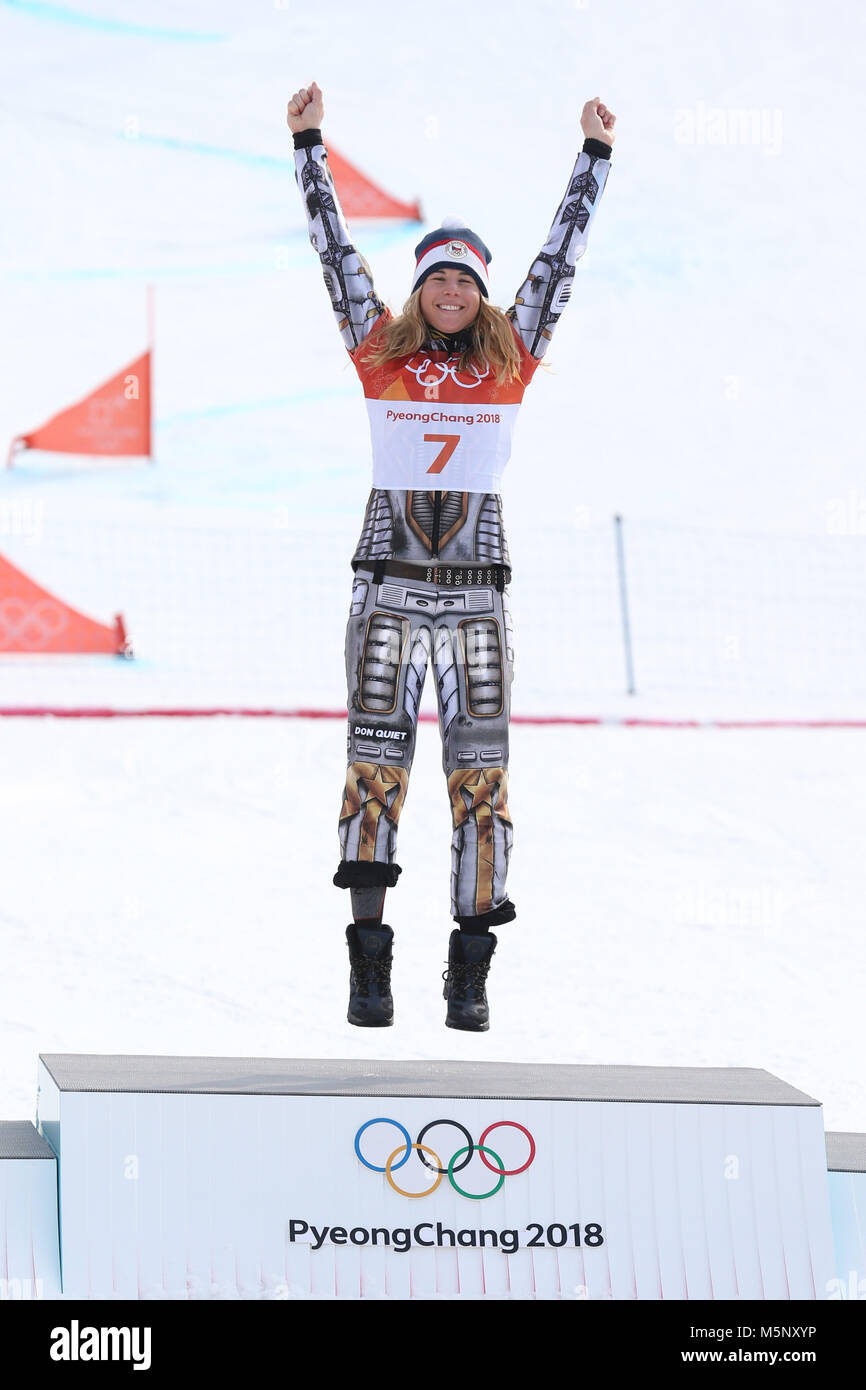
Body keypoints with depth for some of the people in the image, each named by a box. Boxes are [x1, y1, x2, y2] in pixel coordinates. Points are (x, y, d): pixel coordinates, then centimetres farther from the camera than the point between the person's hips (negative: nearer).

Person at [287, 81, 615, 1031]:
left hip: (476, 585, 1)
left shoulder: (510, 356, 8)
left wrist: (596, 153, 7)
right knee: (376, 759, -3)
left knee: (479, 767, -2)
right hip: (389, 579, -1)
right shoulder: (381, 351, 6)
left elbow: (561, 251, 8)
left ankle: (470, 973, 1)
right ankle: (368, 967, 1)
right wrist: (307, 142, 1)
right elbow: (333, 246, 4)